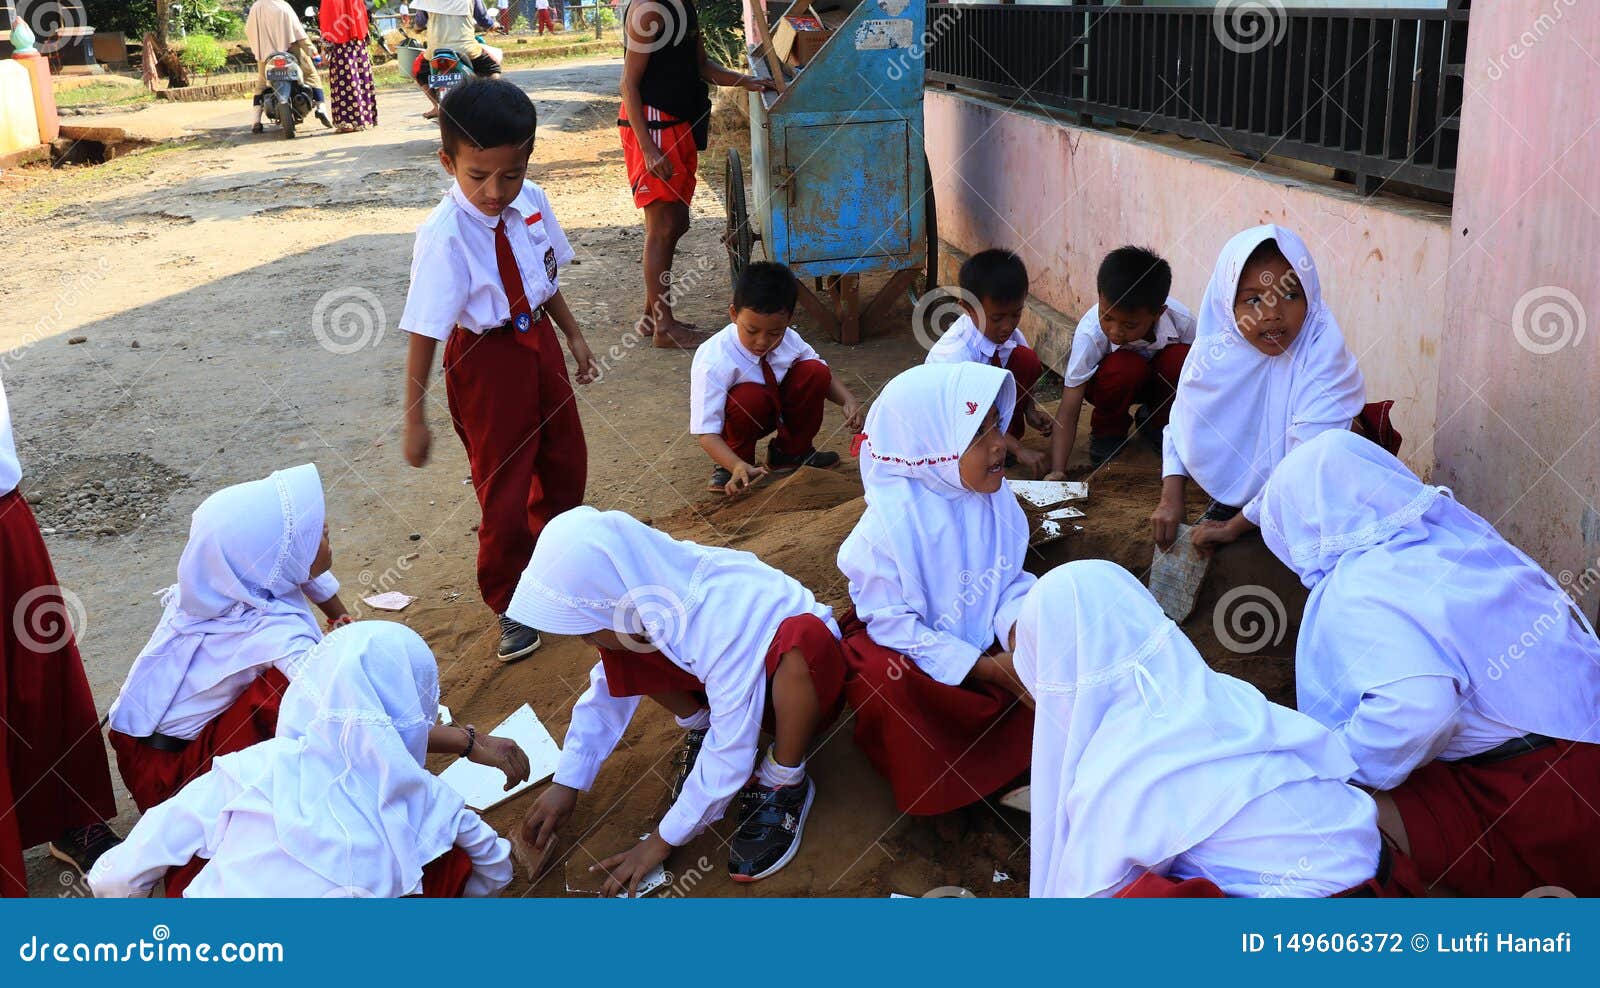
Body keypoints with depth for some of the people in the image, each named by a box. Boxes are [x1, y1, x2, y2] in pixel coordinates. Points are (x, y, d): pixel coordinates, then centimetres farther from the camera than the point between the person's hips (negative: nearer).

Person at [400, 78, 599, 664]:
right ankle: (509, 606, 29)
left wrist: (572, 334, 16)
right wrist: (415, 419, -19)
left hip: (538, 341, 7)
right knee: (503, 489, 5)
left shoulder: (530, 201, -8)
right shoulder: (444, 236, -26)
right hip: (486, 358, -7)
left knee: (564, 465, 22)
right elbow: (425, 333, -22)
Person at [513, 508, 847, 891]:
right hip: (723, 676, 5)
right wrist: (566, 784, -7)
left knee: (803, 636, -40)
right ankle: (701, 726, 6)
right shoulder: (642, 590, -19)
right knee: (620, 655, -16)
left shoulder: (723, 621, -39)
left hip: (801, 677, -5)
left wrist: (665, 839, -25)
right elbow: (608, 689, -5)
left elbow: (732, 755, -34)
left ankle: (784, 784, -16)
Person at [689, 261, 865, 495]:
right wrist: (737, 466, -52)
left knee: (814, 371, -18)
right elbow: (706, 433, -35)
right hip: (735, 419, -5)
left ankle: (792, 451, 2)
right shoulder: (713, 362, -34)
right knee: (751, 397, -37)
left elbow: (822, 377, 1)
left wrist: (848, 400, -19)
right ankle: (733, 464, -9)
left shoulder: (788, 340, -18)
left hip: (776, 410, 5)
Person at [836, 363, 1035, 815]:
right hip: (907, 647, -5)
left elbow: (1010, 580, 0)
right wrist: (985, 668, -26)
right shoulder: (890, 525, -26)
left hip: (980, 639, 5)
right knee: (887, 677, -36)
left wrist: (1018, 624, -24)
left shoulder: (997, 498, -9)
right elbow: (894, 625, -23)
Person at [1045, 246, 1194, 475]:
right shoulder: (1090, 333, -34)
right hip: (1111, 381, -2)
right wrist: (1057, 472, -44)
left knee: (1181, 358, -31)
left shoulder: (1183, 321, -30)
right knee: (1124, 366, -37)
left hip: (1159, 380, 2)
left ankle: (1156, 423, -1)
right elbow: (1068, 413, -33)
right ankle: (1108, 429, -5)